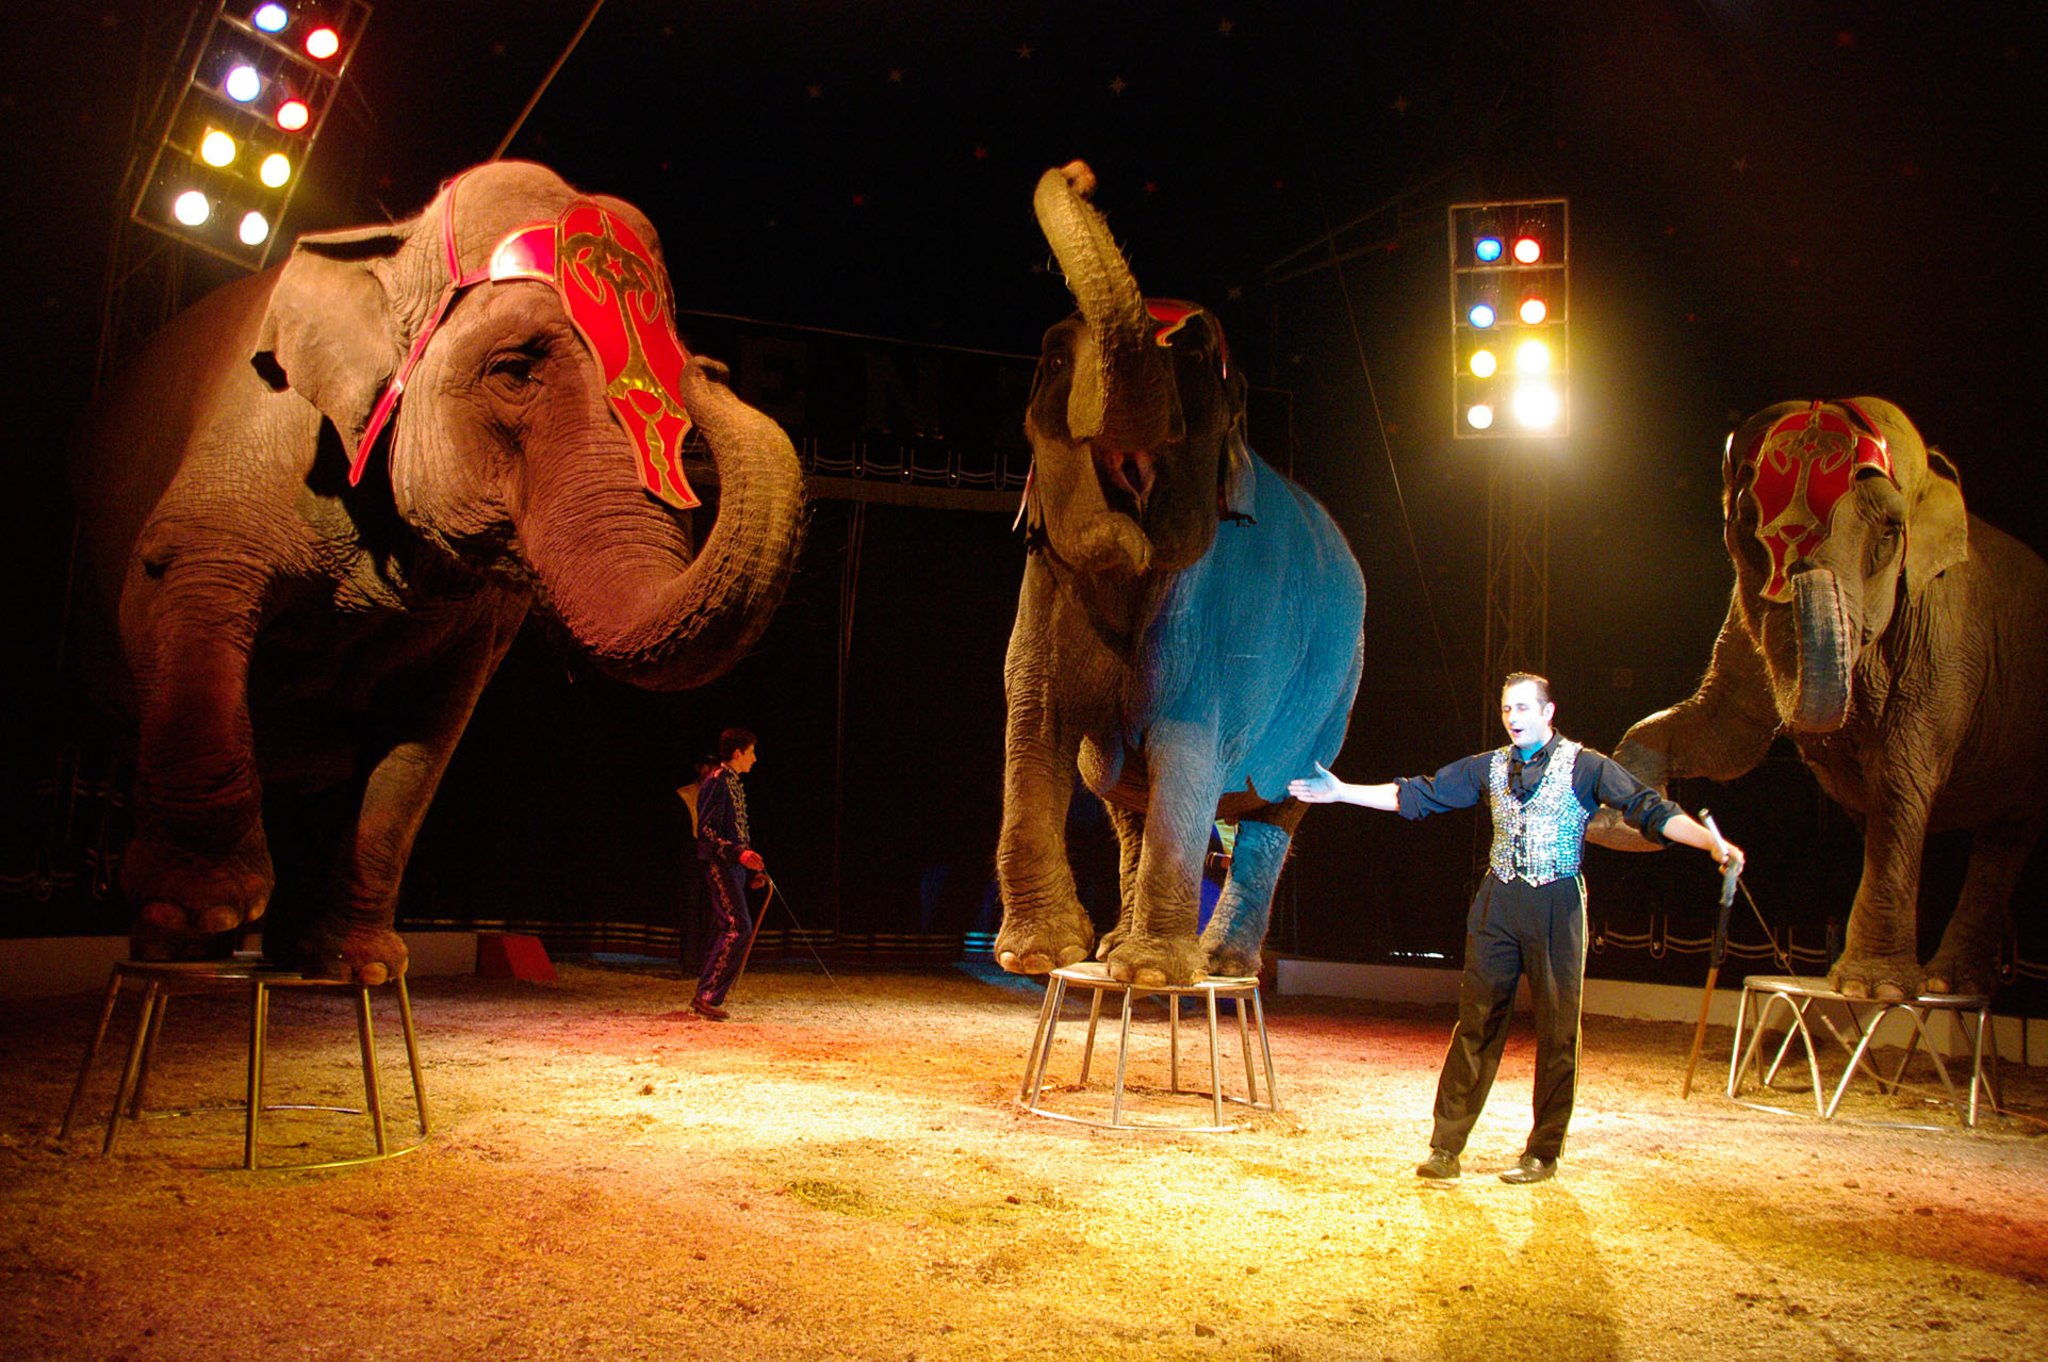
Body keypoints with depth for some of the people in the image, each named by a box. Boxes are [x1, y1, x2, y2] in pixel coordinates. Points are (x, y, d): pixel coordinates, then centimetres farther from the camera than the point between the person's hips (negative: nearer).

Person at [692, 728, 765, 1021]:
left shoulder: (735, 783, 19)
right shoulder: (716, 780, -11)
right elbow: (706, 830, -17)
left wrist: (753, 870, 21)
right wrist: (738, 854, -26)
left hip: (734, 865, 10)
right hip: (718, 864, -10)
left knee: (725, 929, 8)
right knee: (739, 926, -15)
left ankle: (705, 997, 12)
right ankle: (709, 997, -12)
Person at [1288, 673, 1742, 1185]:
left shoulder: (1584, 765, -2)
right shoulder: (1489, 767, 10)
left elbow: (1648, 808, -11)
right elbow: (1415, 795, 13)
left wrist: (1714, 843, -25)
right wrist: (1340, 792, 10)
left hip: (1557, 906, -3)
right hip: (1498, 905, 3)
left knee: (1557, 1031, 3)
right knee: (1475, 1024, 3)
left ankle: (1543, 1152, 15)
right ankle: (1446, 1147, 6)